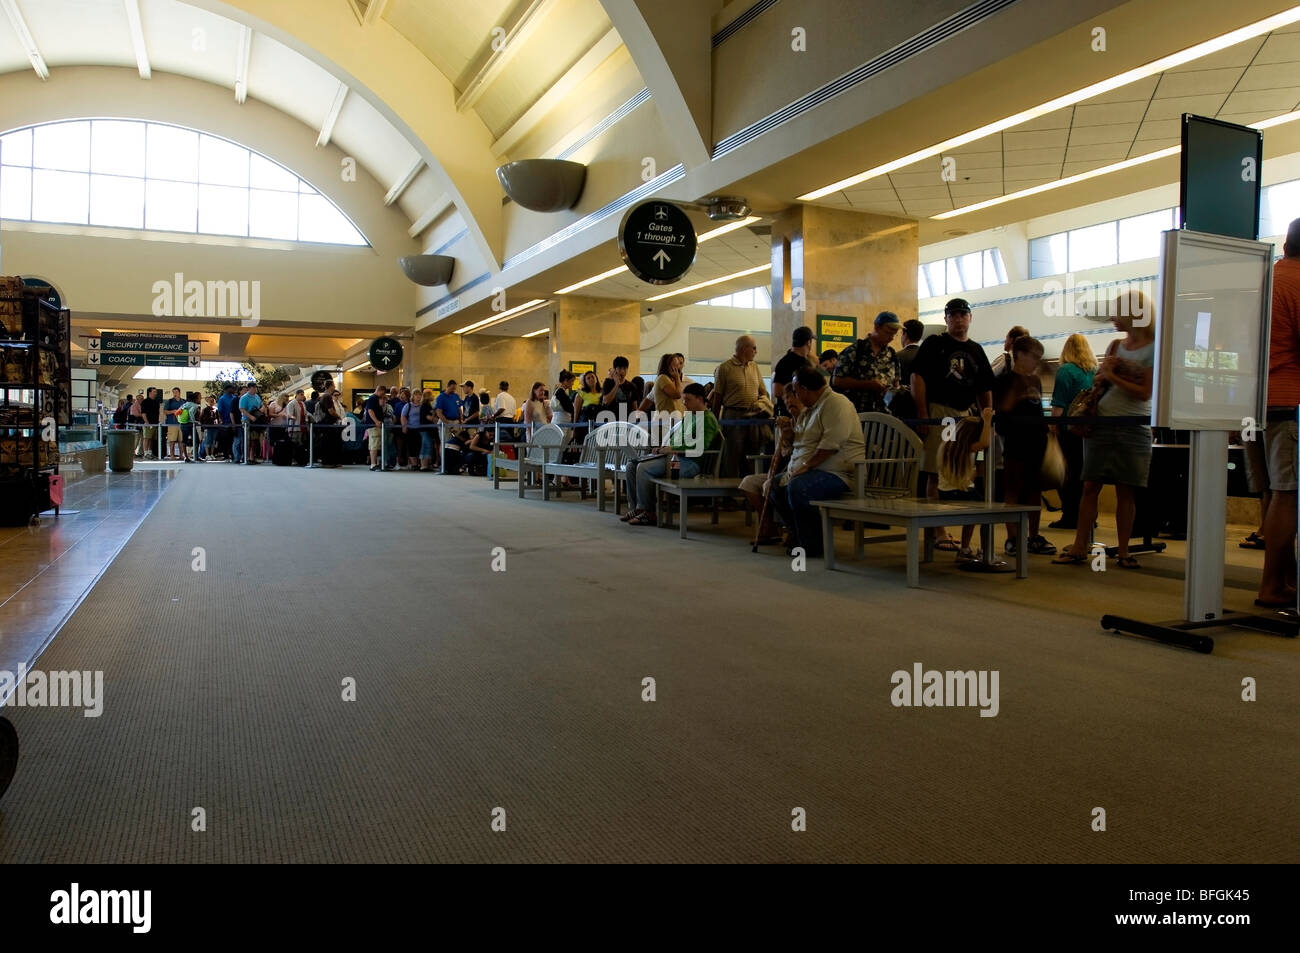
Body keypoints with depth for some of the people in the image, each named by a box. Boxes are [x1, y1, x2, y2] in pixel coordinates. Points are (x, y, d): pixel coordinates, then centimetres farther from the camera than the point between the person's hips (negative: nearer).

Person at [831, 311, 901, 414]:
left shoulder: (892, 355, 12)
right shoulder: (854, 350, -5)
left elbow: (895, 384, 23)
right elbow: (836, 381, -10)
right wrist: (868, 384, -16)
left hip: (882, 414, 5)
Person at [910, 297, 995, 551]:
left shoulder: (976, 350, 19)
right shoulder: (934, 343, 3)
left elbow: (985, 389, 21)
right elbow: (917, 378, -6)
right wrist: (922, 414, -15)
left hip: (965, 415, 6)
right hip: (937, 412, -6)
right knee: (936, 473, -7)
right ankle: (938, 533, -5)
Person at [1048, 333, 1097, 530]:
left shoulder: (1065, 371, -8)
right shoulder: (1097, 371, 7)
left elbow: (1058, 406, -11)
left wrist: (1053, 429, -5)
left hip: (1070, 430, -5)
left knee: (1069, 474, 0)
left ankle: (1070, 517, 2)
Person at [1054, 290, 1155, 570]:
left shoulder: (1153, 349, -4)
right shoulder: (1115, 347, 12)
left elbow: (1145, 392, -11)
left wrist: (1113, 376, -12)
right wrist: (1104, 372, -3)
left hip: (1133, 428, -4)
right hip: (1101, 423, 4)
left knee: (1126, 492, 1)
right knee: (1090, 486, 1)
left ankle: (1123, 552, 10)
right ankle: (1079, 547, 4)